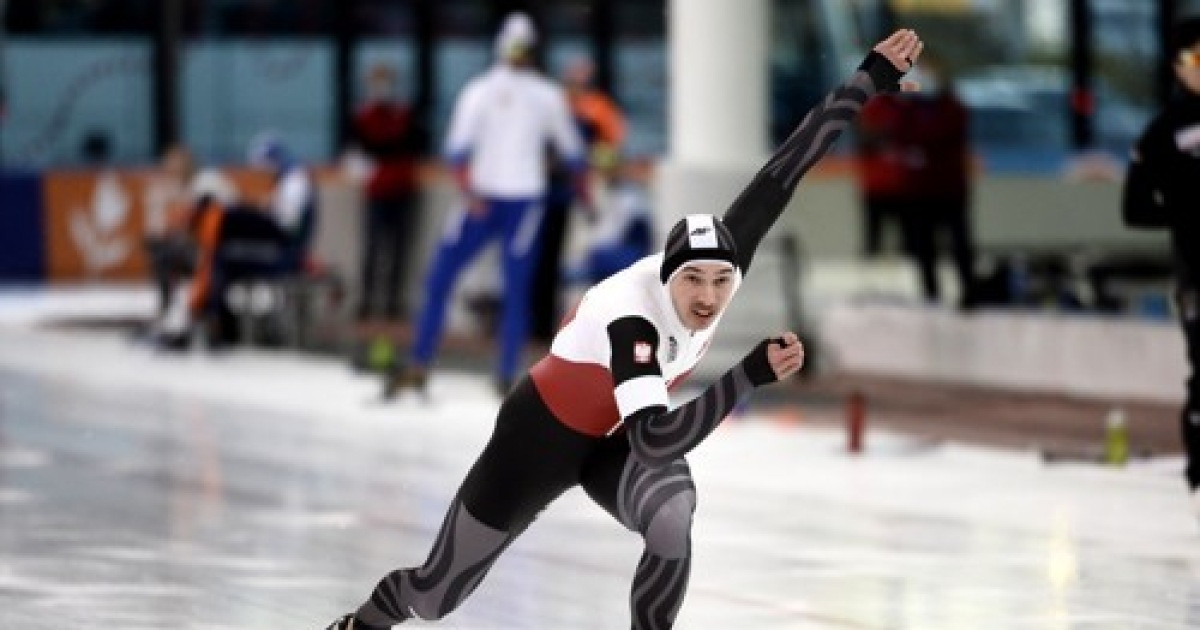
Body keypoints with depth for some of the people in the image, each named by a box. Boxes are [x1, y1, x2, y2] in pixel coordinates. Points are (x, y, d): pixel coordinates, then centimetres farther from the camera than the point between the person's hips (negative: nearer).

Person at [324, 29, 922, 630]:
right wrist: (751, 374, -52)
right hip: (542, 436, -5)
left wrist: (871, 79, -24)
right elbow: (653, 443, -49)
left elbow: (779, 175, -22)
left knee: (672, 529, -31)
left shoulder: (718, 263, -23)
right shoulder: (629, 315, -39)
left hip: (620, 439, 5)